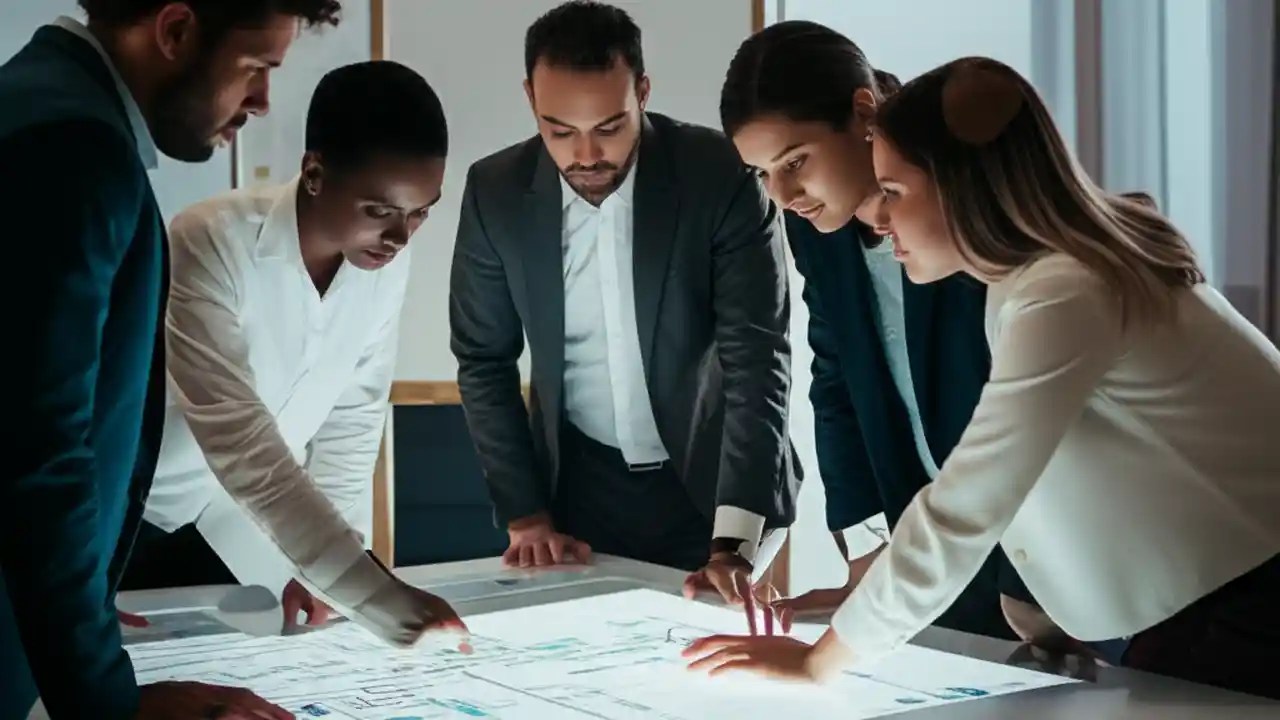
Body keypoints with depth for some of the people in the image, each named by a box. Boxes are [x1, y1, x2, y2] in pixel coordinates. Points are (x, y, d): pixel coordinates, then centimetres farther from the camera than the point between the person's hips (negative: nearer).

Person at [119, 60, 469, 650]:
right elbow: (241, 441, -38)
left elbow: (353, 417, -2)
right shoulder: (212, 246, -30)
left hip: (247, 534, 5)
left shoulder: (386, 260, -12)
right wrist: (376, 595, -44)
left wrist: (316, 569, -9)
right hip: (129, 522, -4)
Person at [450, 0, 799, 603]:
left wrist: (734, 543, -30)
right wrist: (525, 513, -6)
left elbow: (757, 356, -22)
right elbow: (485, 361, -1)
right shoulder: (496, 192, -11)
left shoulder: (723, 176, -19)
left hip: (716, 481, -2)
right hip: (582, 486, 2)